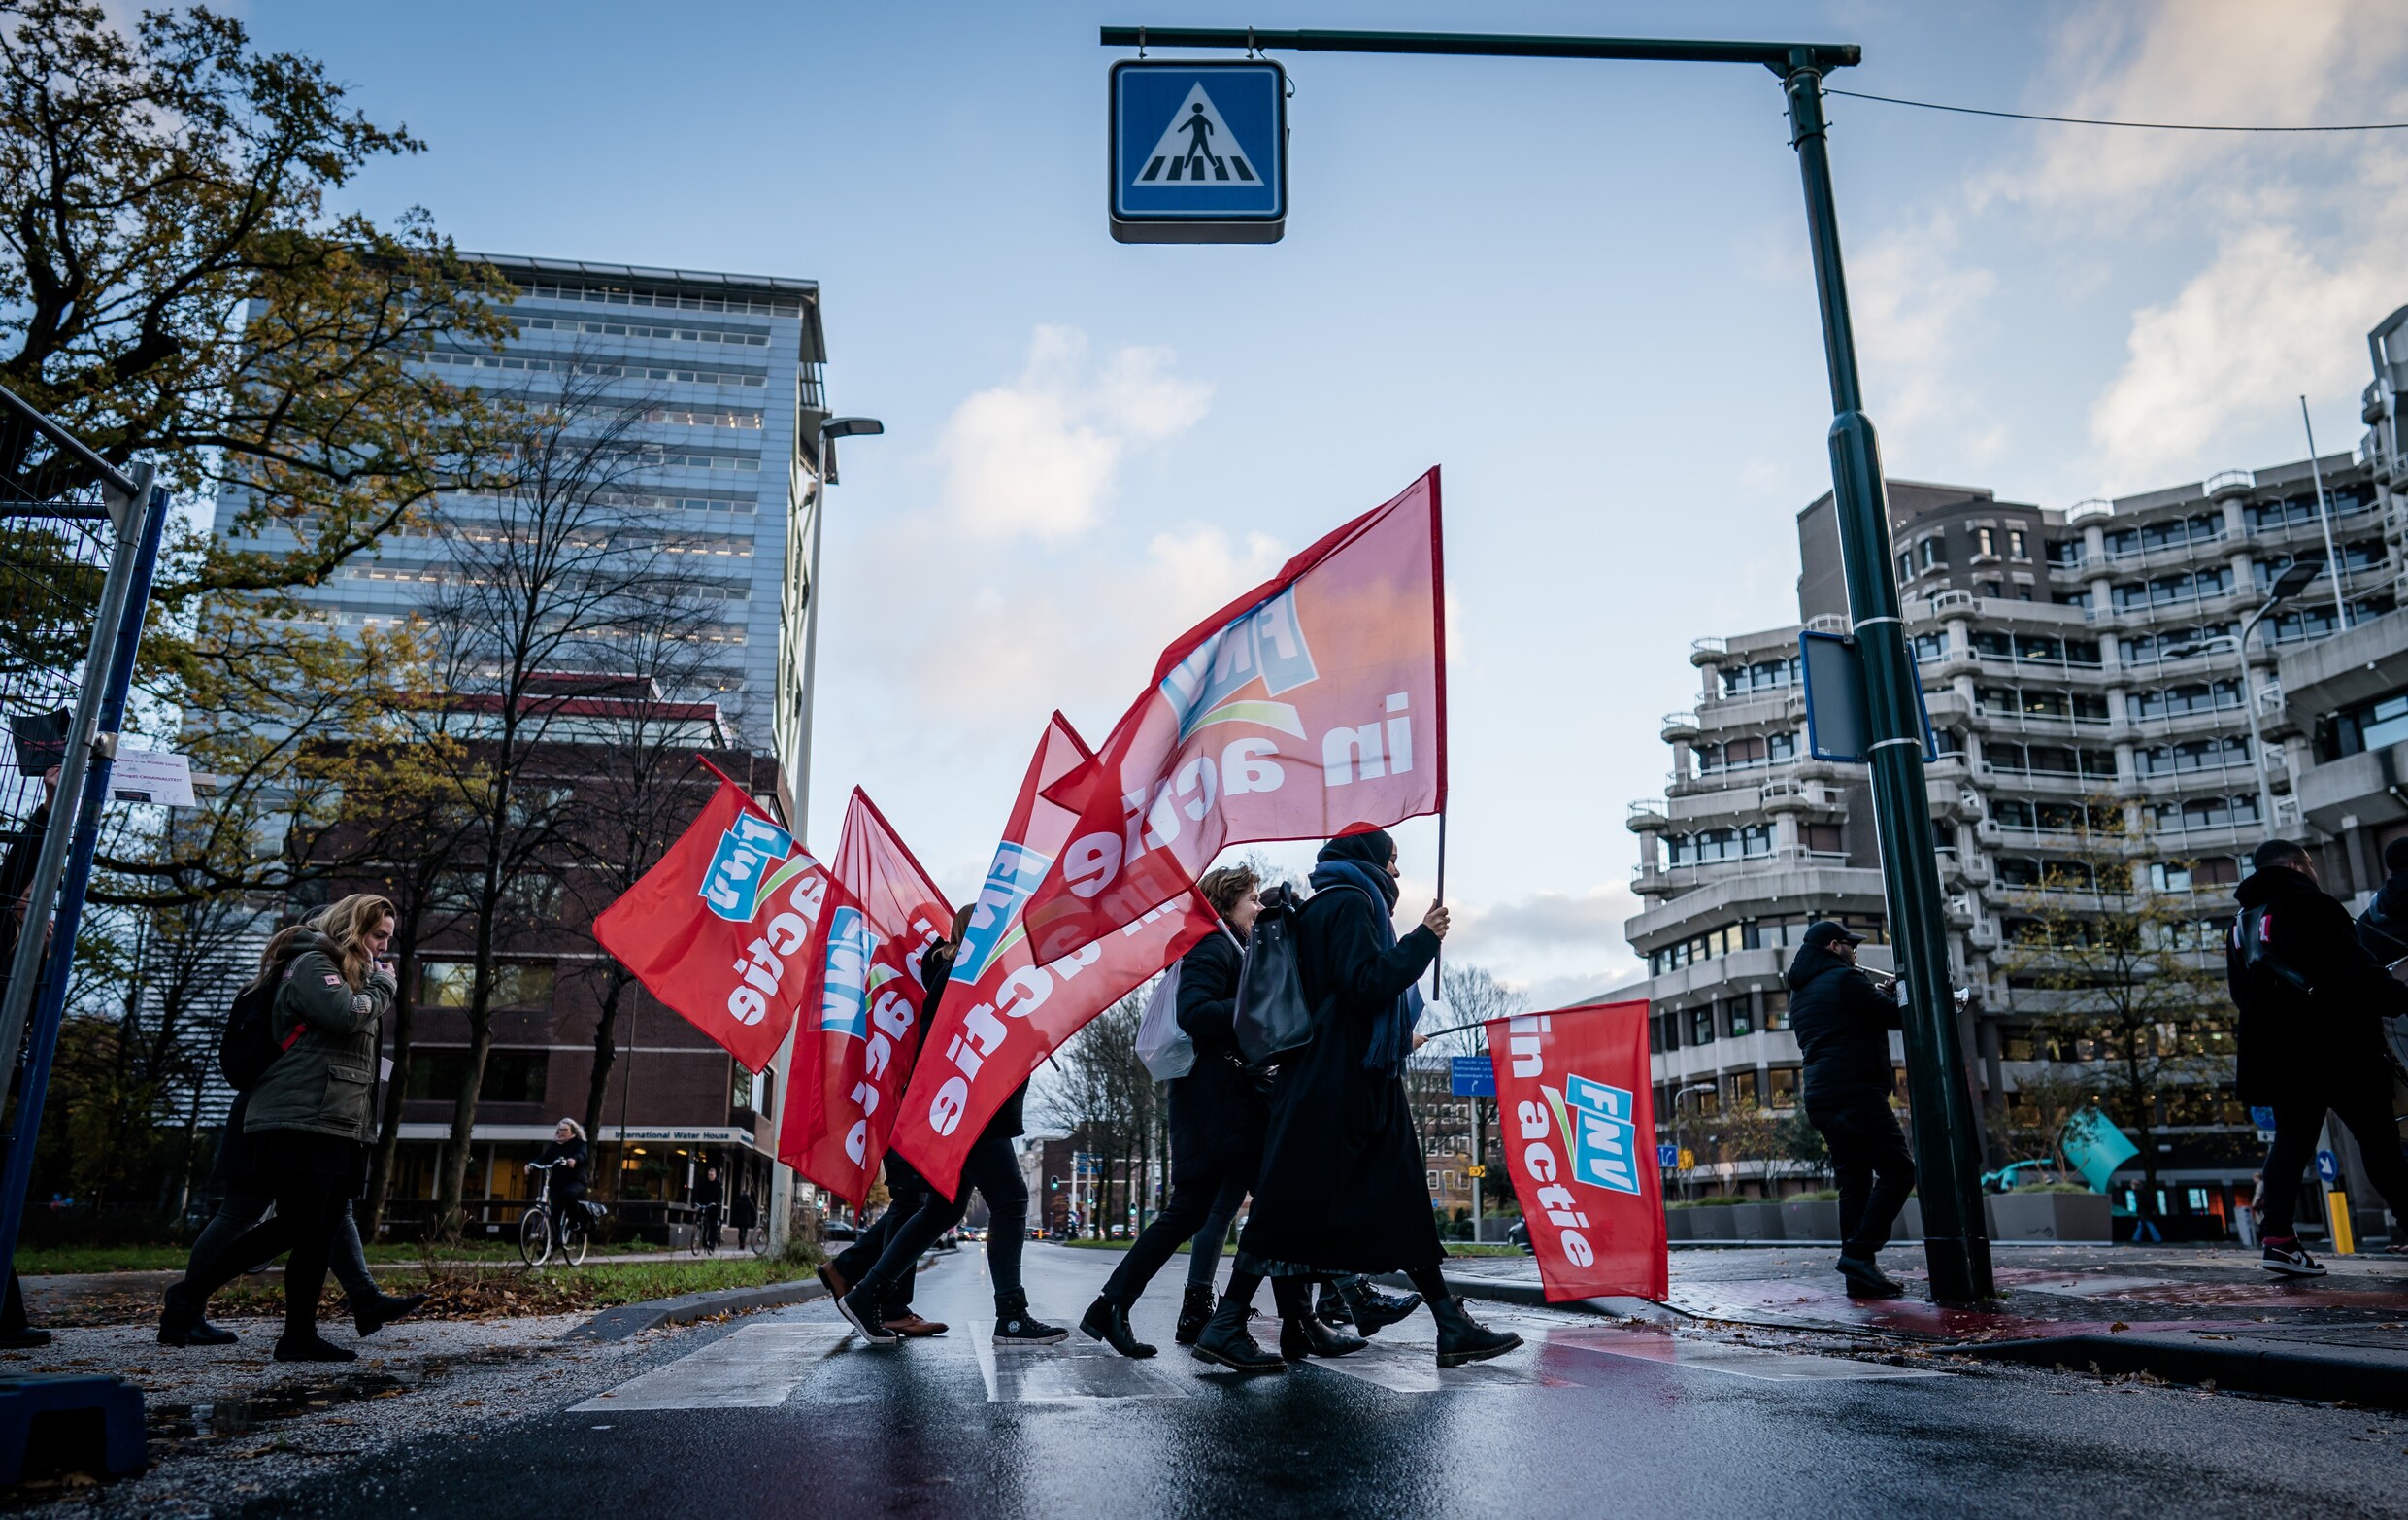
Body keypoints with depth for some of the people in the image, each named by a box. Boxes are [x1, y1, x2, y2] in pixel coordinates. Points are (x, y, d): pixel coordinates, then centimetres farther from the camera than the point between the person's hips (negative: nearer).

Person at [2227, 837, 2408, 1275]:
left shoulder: (2242, 923, 17)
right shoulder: (2308, 905, -7)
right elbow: (2355, 969, -16)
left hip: (2278, 1054, 7)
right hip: (2336, 1046, -7)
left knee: (2292, 1139, 7)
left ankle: (2276, 1238, -2)